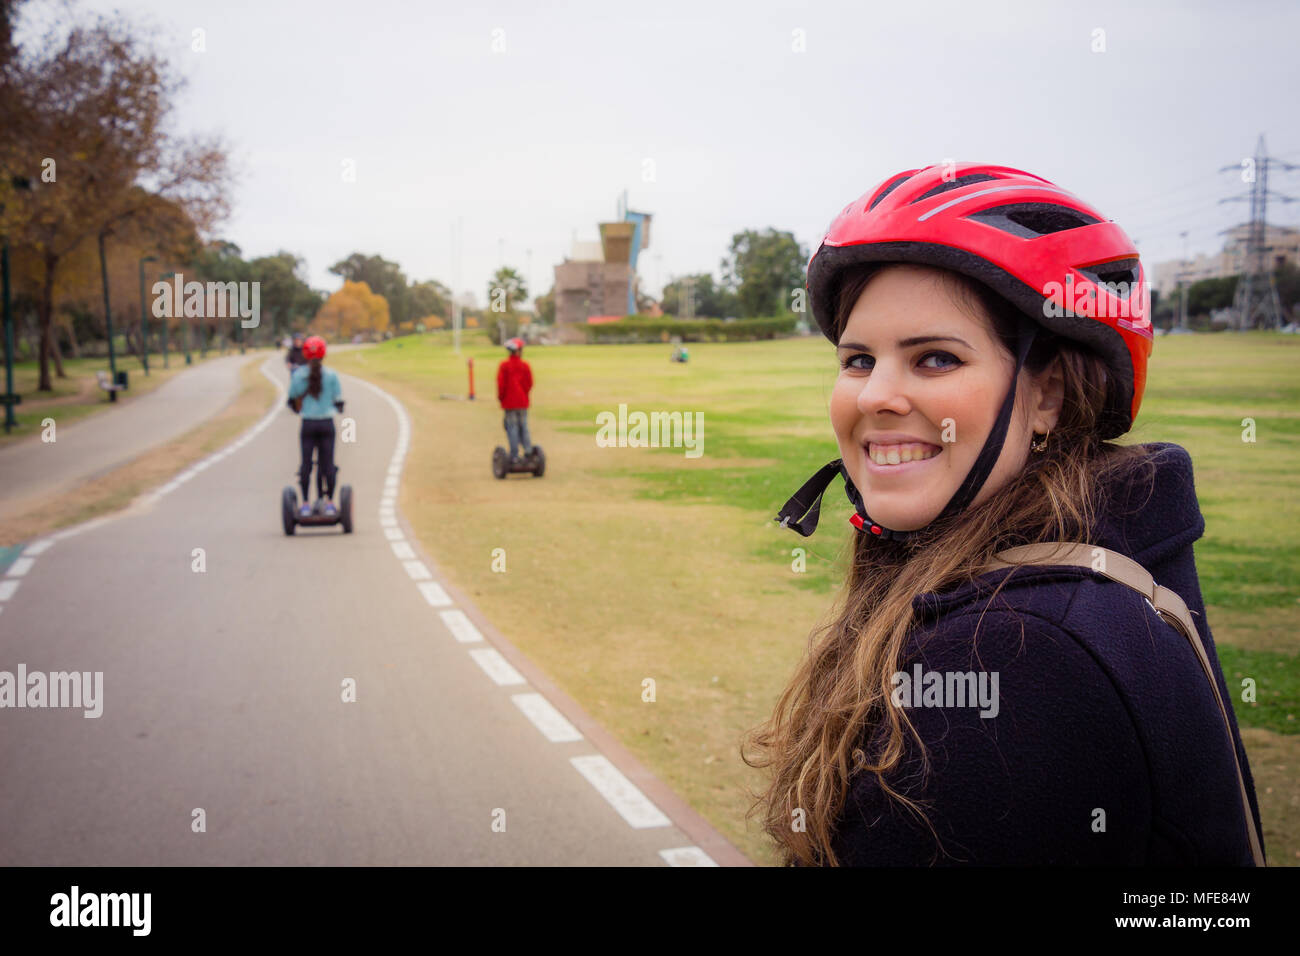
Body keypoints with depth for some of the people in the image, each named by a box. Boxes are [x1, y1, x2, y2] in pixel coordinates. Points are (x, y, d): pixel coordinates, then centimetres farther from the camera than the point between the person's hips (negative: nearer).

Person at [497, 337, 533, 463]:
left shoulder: (504, 366, -7)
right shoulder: (525, 365, -1)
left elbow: (501, 384, -9)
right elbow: (529, 383, -1)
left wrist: (501, 398, 5)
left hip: (509, 402, -2)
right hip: (523, 402, 2)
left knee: (512, 427, 0)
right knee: (523, 426, 11)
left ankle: (514, 457, -2)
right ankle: (528, 450, 2)